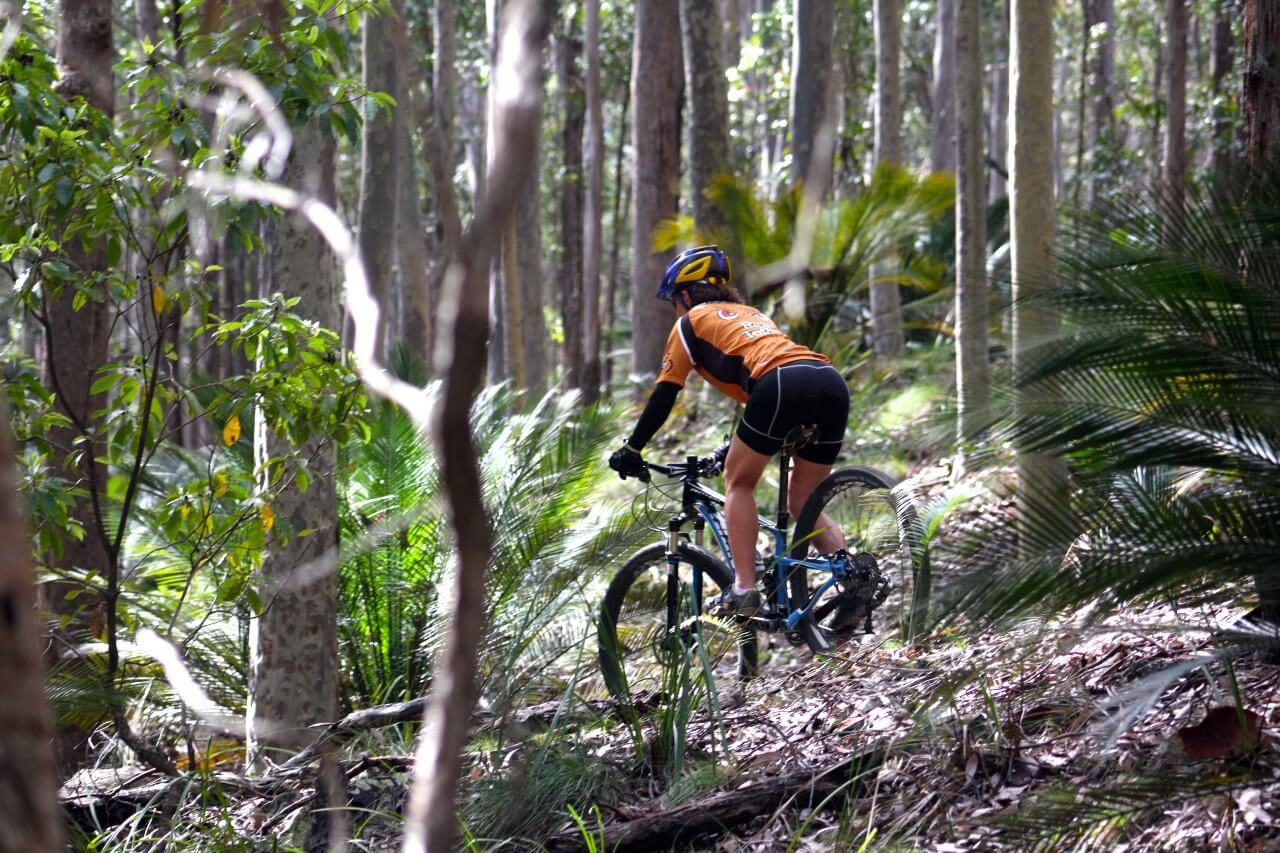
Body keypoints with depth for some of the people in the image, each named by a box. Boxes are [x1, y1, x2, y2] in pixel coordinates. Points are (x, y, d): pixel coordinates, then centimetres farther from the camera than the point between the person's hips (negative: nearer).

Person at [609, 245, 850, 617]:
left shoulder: (691, 322, 20)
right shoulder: (750, 314, 39)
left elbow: (664, 396, 18)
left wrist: (631, 449, 26)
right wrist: (735, 447, 55)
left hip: (784, 384, -6)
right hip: (833, 382, 6)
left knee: (738, 484, 10)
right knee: (801, 503, 16)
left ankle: (743, 590, -3)